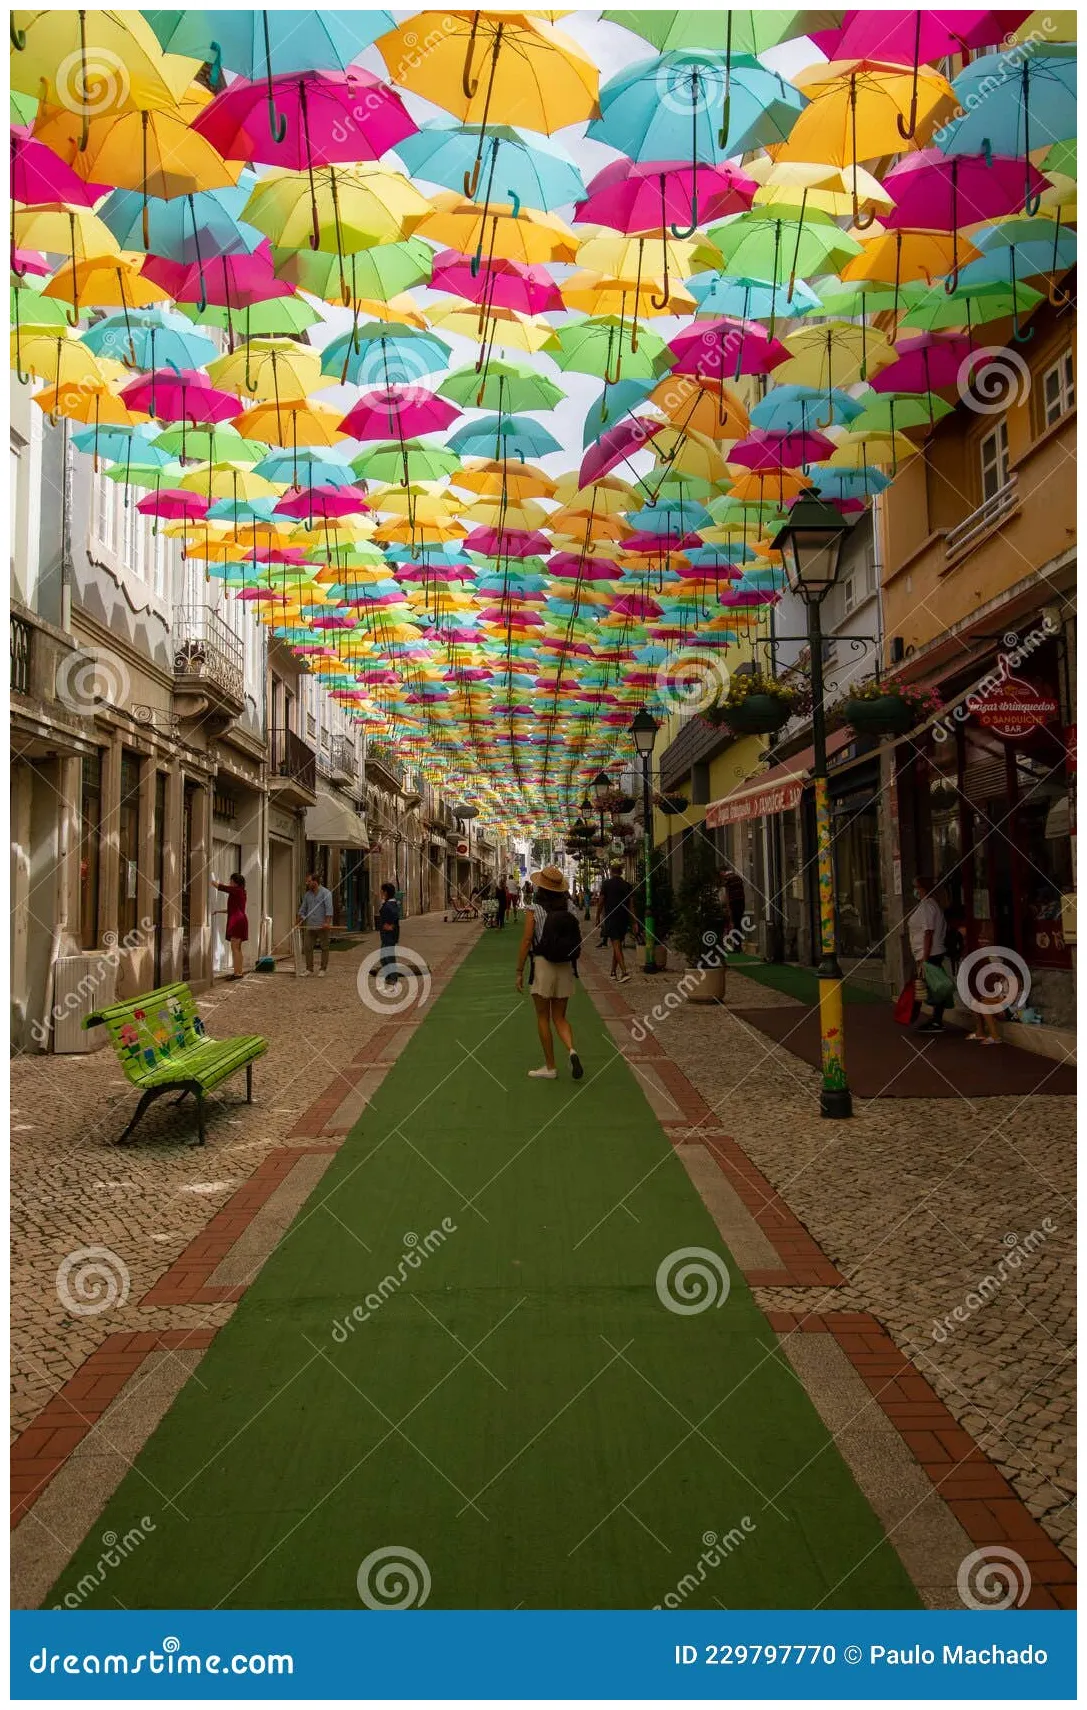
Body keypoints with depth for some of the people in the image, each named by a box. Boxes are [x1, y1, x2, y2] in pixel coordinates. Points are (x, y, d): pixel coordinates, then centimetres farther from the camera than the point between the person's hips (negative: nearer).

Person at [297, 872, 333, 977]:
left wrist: (327, 923, -24)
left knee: (324, 948, 2)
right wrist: (298, 922, 11)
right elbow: (302, 909, 18)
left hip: (322, 926, -5)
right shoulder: (307, 894, 13)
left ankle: (323, 969, 9)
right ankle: (309, 969, 10)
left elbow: (329, 908, -15)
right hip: (310, 926, 6)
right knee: (308, 947, 3)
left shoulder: (326, 893, -6)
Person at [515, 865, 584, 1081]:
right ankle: (572, 1050, -11)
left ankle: (550, 1067, 13)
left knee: (543, 1018, 9)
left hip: (542, 966, -4)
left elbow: (526, 941, -12)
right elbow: (579, 938, 5)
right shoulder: (570, 907, 0)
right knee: (560, 1017, 14)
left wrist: (519, 971, -6)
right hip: (566, 967, 4)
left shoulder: (534, 910, -11)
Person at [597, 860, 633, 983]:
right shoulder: (627, 885, 5)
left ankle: (624, 972, -21)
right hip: (624, 918, 4)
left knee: (616, 945, -8)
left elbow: (601, 903, -2)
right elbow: (630, 905, 6)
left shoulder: (606, 884, -5)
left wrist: (598, 918, 8)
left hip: (611, 918, -4)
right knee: (617, 944, 15)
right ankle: (613, 972, 20)